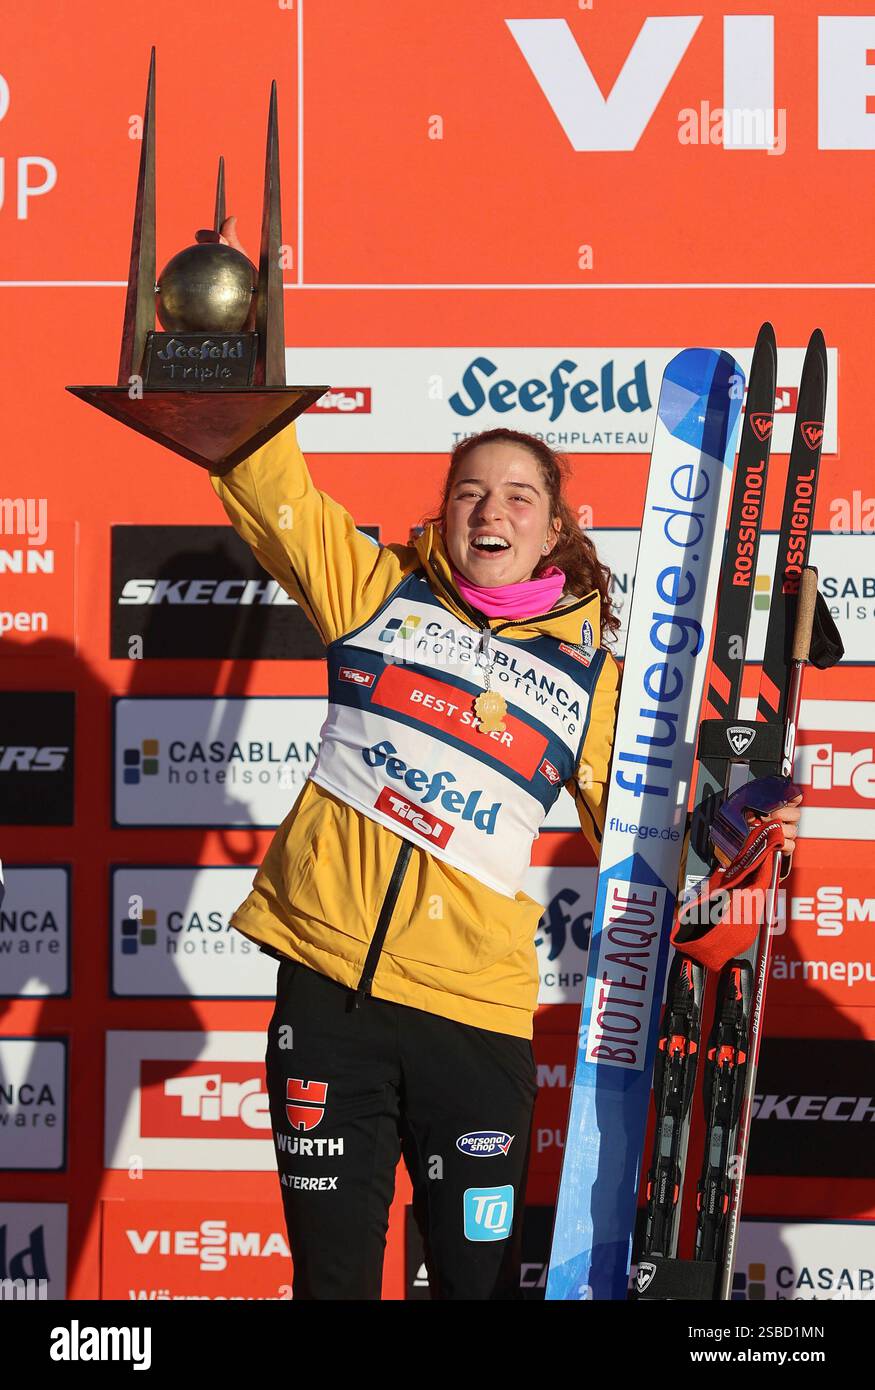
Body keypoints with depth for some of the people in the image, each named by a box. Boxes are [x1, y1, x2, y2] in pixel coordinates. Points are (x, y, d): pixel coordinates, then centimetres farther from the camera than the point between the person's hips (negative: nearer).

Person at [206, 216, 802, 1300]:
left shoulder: (588, 669, 8)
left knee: (478, 1277, 5)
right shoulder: (377, 589, 7)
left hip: (475, 1007, 0)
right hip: (325, 979, 0)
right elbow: (270, 485, 4)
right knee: (332, 1273, 8)